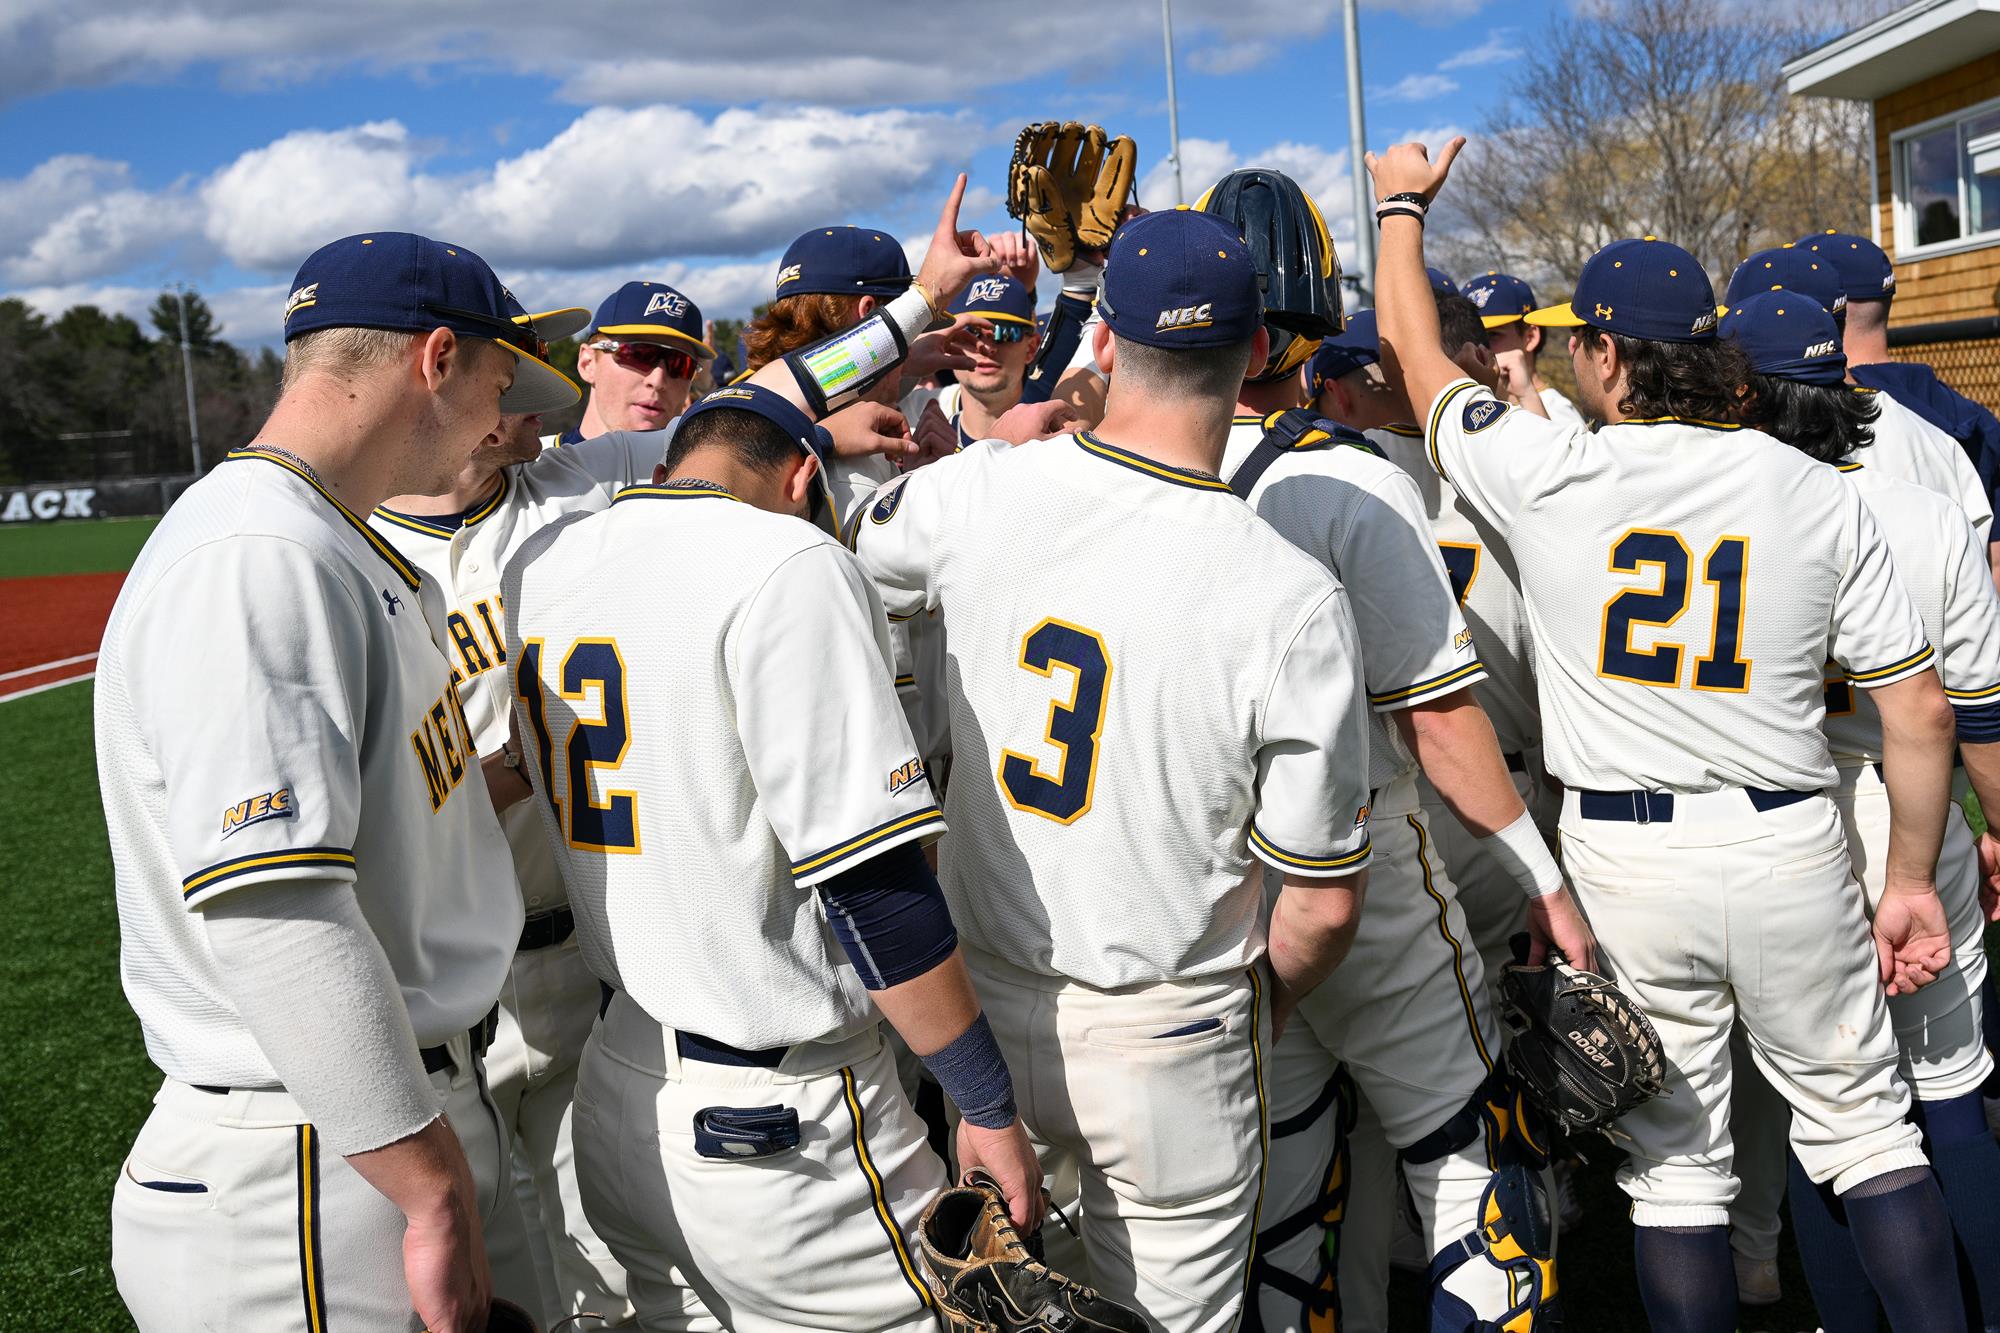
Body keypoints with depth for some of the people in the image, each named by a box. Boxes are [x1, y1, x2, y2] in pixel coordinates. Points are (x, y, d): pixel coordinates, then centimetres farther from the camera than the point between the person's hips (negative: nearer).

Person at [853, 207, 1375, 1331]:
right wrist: (1265, 1007, 10)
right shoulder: (1295, 601, -21)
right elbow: (1325, 897, -13)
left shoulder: (974, 493, -12)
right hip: (1169, 1042, -3)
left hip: (981, 1004, 3)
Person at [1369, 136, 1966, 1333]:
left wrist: (1402, 205, 25)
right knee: (1865, 1125, 16)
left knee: (1674, 1163, 11)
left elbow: (1413, 347, 9)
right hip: (1788, 844, 1)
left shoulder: (1548, 475, -8)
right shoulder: (1818, 494, -2)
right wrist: (1913, 879, 11)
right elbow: (1920, 709, -1)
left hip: (1625, 861, -1)